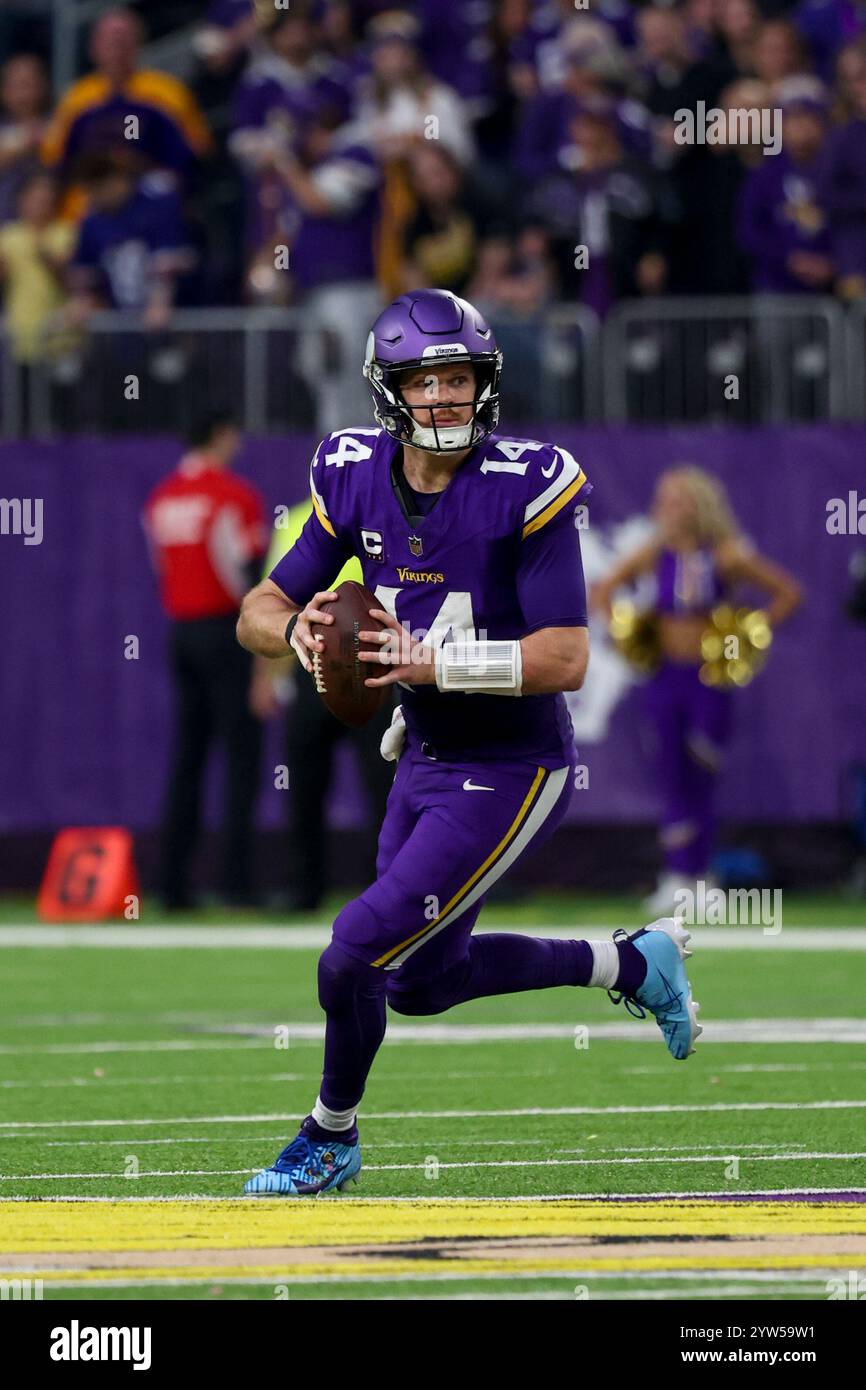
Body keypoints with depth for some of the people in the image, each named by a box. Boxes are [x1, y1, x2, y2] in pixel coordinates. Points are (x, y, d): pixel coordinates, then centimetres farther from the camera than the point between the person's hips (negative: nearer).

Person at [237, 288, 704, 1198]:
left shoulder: (527, 489, -21)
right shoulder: (359, 480, -4)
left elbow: (566, 660, -25)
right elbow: (258, 613, 0)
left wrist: (435, 662, -33)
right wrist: (297, 628, -24)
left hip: (510, 776, -7)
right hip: (424, 763, 7)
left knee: (355, 957, -10)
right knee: (421, 982, 20)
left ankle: (331, 1138, 18)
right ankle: (630, 964, 38)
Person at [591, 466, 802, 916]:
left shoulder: (726, 557, -8)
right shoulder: (656, 554, 1)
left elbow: (788, 593, -3)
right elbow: (603, 591, 14)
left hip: (710, 677, -3)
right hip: (665, 674, 3)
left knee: (702, 778, -3)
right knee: (672, 777, 0)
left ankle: (697, 873, 6)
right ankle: (676, 875, 3)